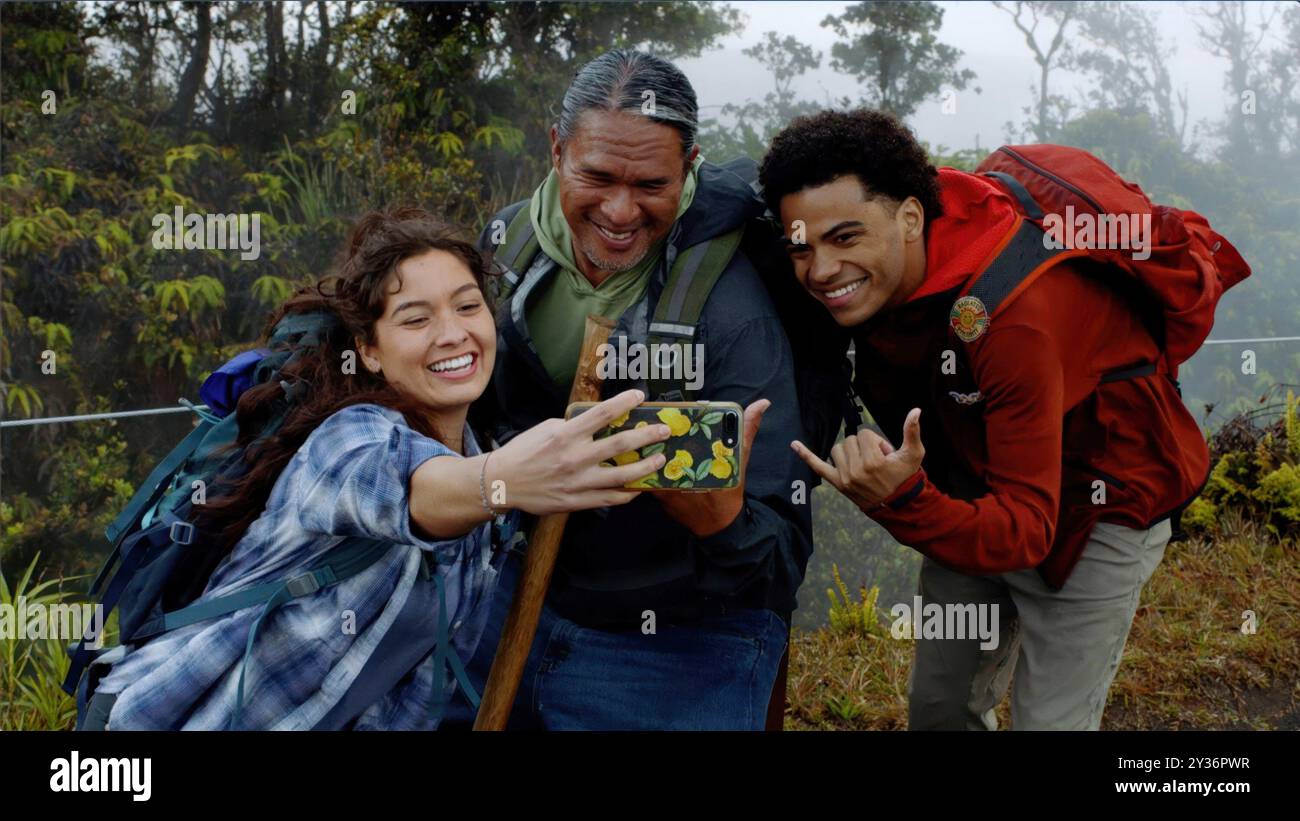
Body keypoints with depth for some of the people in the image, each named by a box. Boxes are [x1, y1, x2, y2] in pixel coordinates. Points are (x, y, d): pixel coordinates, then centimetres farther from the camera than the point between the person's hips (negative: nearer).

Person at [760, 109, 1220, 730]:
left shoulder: (1015, 314, -38)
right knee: (940, 707, 16)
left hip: (1093, 508, -6)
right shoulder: (872, 277, -17)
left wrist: (903, 501, -53)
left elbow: (1025, 534, -38)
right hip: (974, 498, 7)